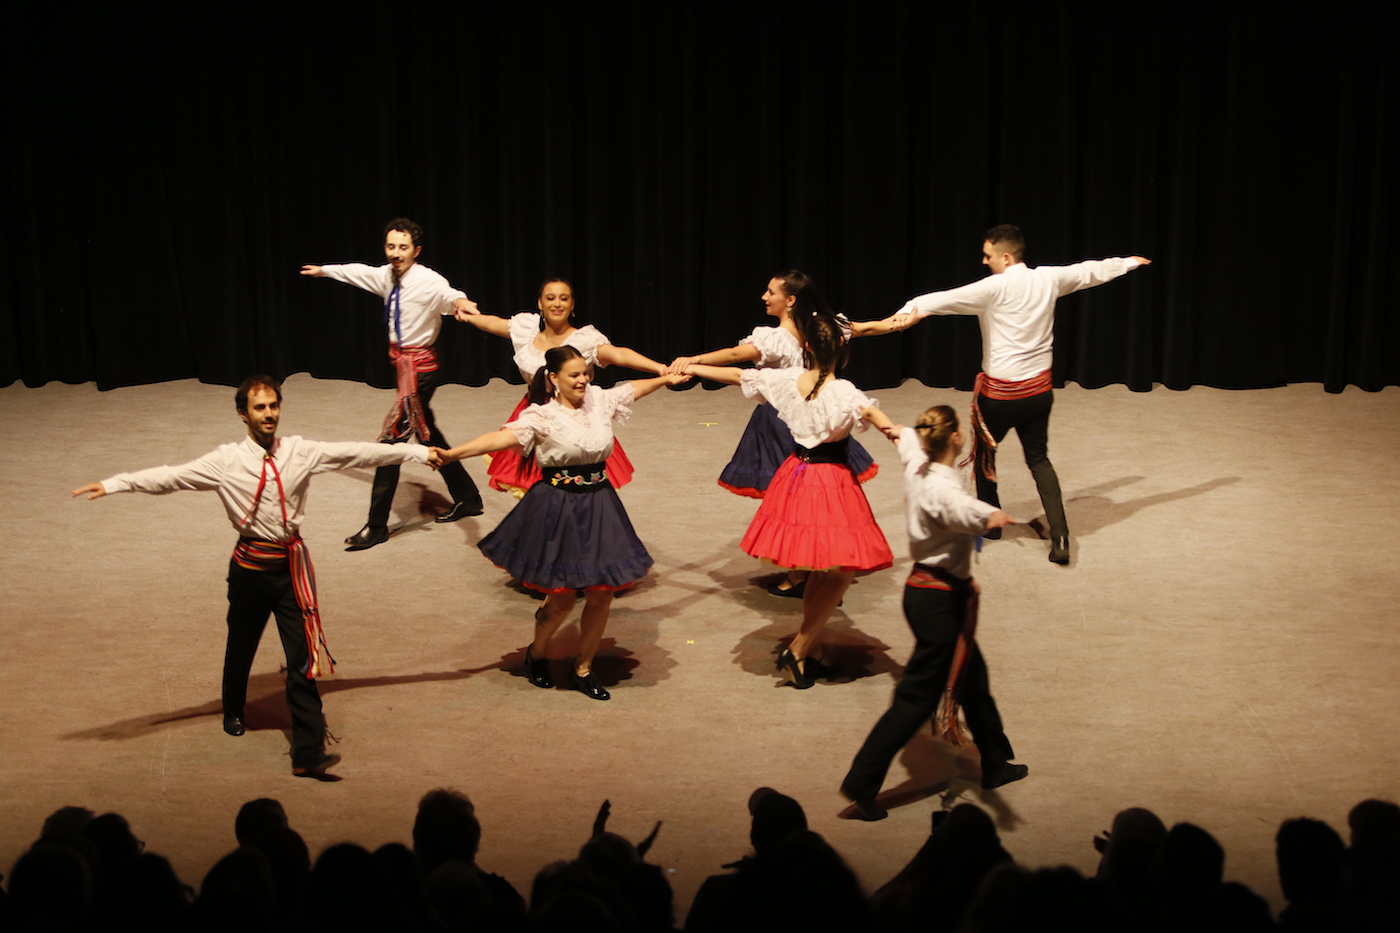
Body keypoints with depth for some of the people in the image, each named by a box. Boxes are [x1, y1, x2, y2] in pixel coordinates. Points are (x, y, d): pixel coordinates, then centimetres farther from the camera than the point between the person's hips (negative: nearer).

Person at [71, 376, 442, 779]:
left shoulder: (300, 452, -2)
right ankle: (233, 712, 51)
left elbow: (359, 453, -1)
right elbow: (170, 477, -16)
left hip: (292, 564, 1)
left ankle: (308, 754, -3)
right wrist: (112, 485, -26)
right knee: (241, 645, 20)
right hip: (251, 567, -1)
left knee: (303, 658, -4)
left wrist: (420, 453, -1)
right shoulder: (226, 461, -9)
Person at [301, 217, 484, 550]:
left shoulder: (427, 281, -22)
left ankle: (376, 527, 2)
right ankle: (466, 498, 36)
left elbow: (446, 293, -43)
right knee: (428, 436, 20)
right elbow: (357, 272, 24)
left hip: (418, 368, -9)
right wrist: (324, 270, 40)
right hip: (403, 364, 9)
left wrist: (459, 301, -67)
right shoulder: (386, 276, 4)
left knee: (391, 441, -6)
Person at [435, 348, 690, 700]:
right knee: (563, 595, 0)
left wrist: (666, 379, 37)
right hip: (559, 510, -5)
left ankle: (583, 670, 21)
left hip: (600, 506, 5)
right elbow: (503, 437, -26)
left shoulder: (599, 400, 4)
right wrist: (453, 454, -39)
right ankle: (537, 654, 30)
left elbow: (633, 388, 24)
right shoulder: (542, 415, -13)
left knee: (602, 592, 4)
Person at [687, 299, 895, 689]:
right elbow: (868, 411, -39)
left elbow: (735, 374, 8)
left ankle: (812, 652, 23)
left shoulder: (787, 380, -2)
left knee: (822, 569, 18)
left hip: (798, 475, 7)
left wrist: (691, 367, 21)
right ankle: (798, 650, 1)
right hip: (832, 480, -7)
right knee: (843, 569, 3)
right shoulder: (843, 392, -17)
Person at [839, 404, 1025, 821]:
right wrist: (991, 517, -73)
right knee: (918, 696, -4)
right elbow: (960, 509, -52)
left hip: (924, 588, 10)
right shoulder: (941, 487, -26)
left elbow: (907, 439, 29)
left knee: (972, 676, 24)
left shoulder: (917, 466, 2)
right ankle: (862, 783, -2)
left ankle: (996, 764, 40)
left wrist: (899, 431, 52)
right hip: (939, 598, -10)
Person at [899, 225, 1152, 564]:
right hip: (1039, 389, 6)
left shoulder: (995, 288, -18)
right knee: (1038, 458, 15)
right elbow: (1091, 271, 17)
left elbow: (948, 299, -33)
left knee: (984, 452, 19)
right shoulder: (1047, 279, 0)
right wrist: (1129, 262, 34)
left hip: (1001, 393, -6)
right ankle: (1059, 537, 0)